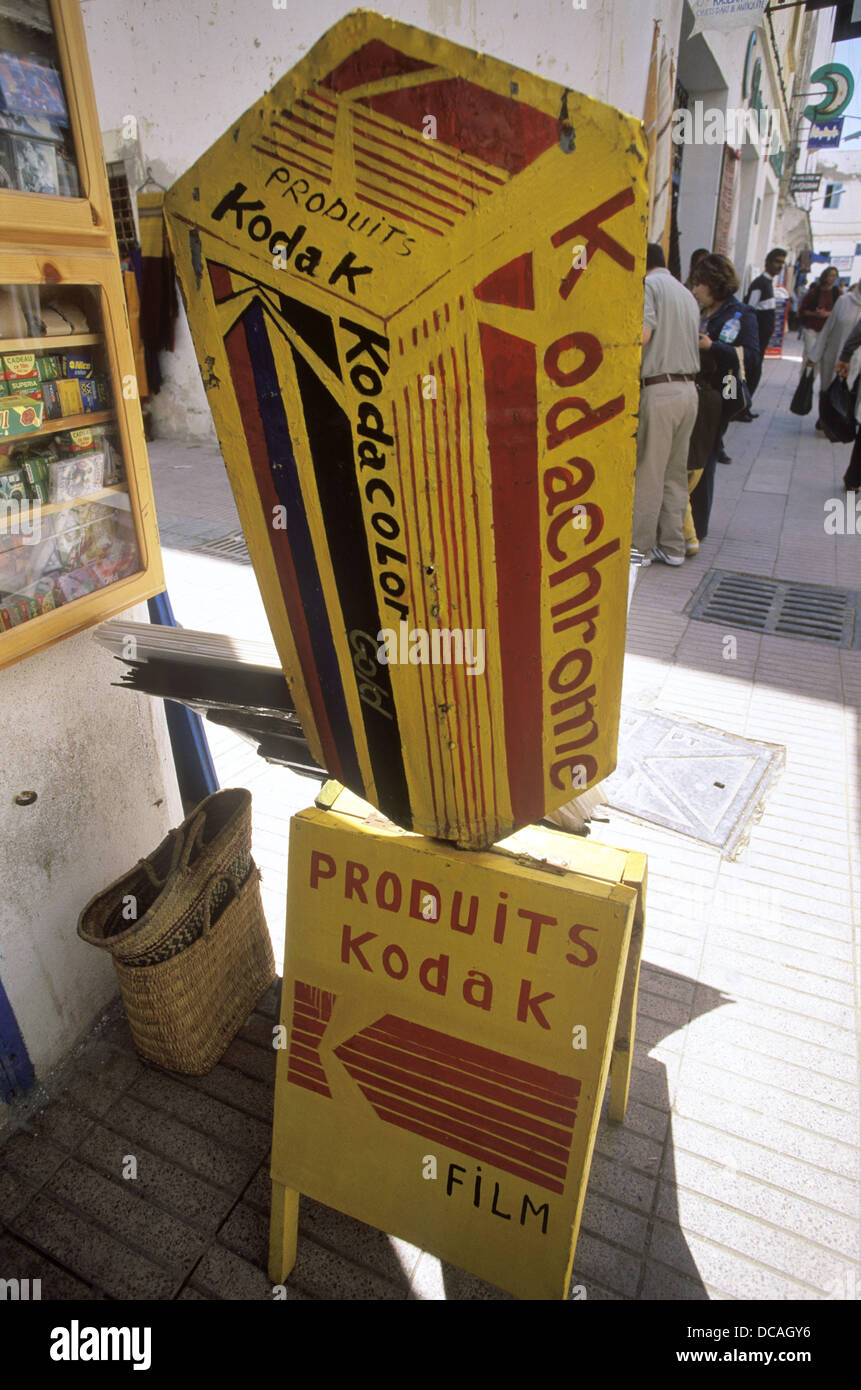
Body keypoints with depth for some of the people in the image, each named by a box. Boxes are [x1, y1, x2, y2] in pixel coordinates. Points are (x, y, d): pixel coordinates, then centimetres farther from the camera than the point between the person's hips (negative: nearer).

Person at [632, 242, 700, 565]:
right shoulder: (687, 294, 20)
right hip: (689, 389, 8)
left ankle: (640, 547, 5)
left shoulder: (648, 284, -3)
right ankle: (673, 546, 17)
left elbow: (642, 333, -18)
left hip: (659, 390, -8)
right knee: (676, 473, 12)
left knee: (648, 474, -2)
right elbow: (694, 341, 18)